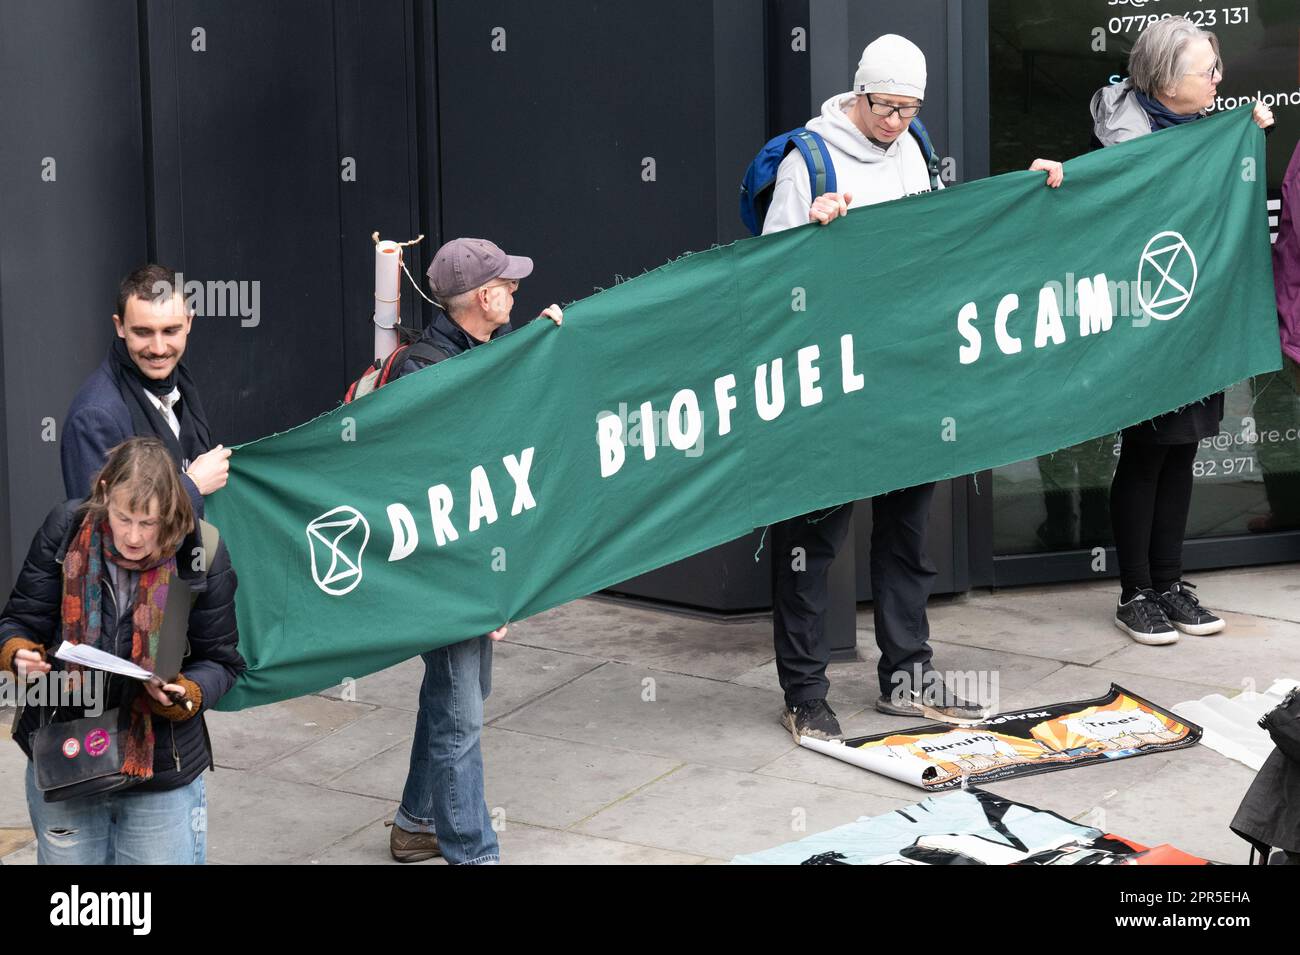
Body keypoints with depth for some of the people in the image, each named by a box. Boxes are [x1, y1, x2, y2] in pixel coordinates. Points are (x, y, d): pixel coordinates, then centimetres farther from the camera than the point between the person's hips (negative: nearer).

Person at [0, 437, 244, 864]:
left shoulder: (200, 555, -12)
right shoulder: (65, 529, -9)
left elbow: (219, 660, -3)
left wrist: (187, 695, -24)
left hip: (163, 774, -2)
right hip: (63, 764, 2)